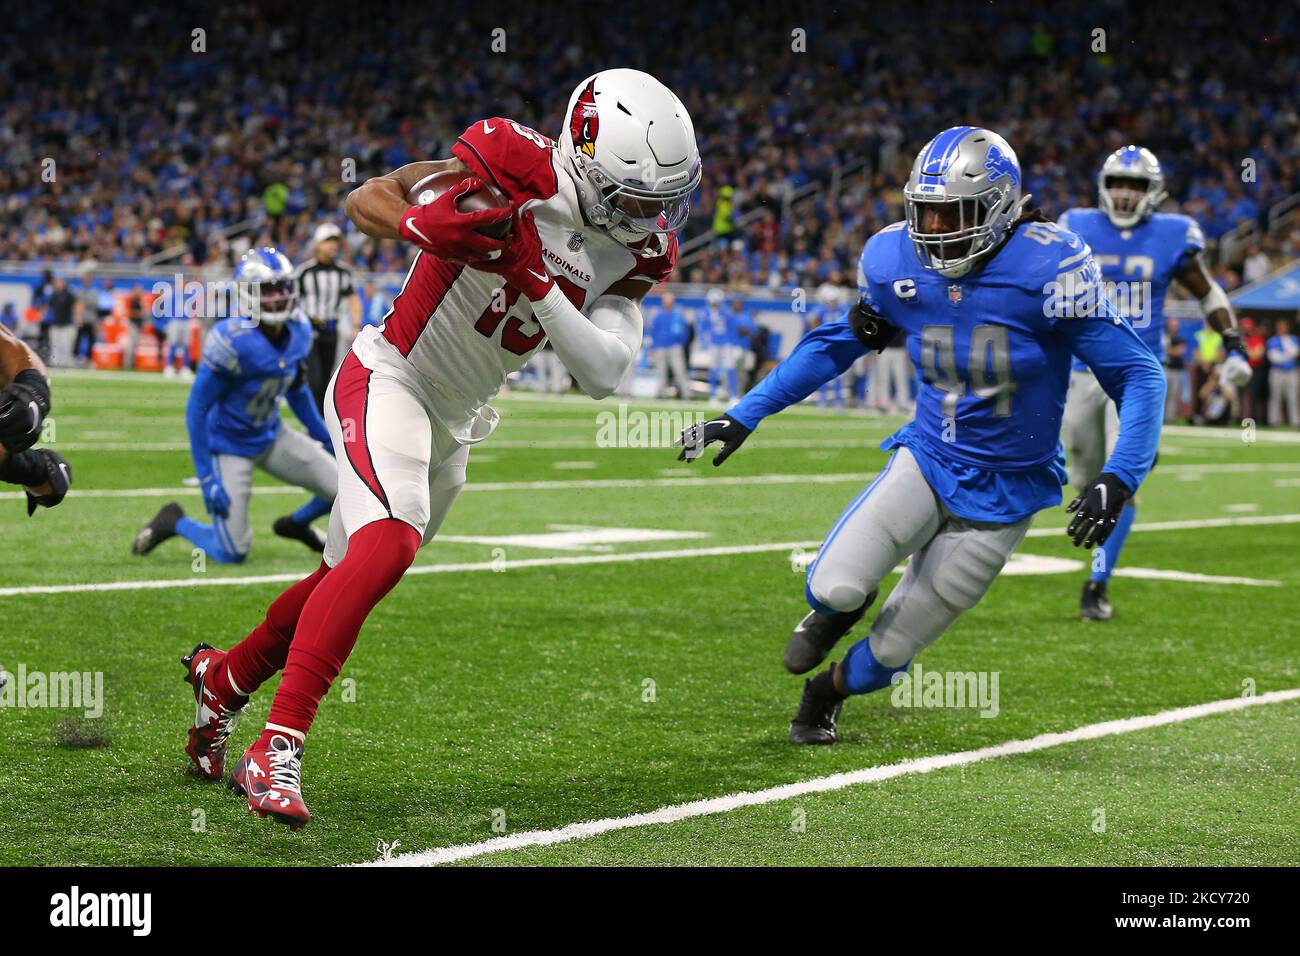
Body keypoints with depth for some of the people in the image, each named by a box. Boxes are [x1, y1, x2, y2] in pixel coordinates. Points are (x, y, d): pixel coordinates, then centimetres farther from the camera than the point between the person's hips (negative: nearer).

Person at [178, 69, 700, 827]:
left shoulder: (637, 250, -3)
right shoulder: (521, 172, -23)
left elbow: (605, 374, -12)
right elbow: (365, 199, -19)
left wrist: (538, 284, -25)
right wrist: (422, 226, -41)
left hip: (454, 422, 8)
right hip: (388, 377, -7)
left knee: (353, 573, 17)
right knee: (389, 544, -29)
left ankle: (224, 677, 41)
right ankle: (278, 750, -28)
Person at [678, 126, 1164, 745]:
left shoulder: (1047, 267, -21)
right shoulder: (897, 263, -8)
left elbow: (1139, 375, -15)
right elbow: (836, 345, 11)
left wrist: (1118, 479, -28)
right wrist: (742, 417, 9)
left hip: (1004, 491, -2)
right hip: (928, 457, 3)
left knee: (891, 648, 1)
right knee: (836, 589, -23)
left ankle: (829, 691, 38)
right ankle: (837, 607, 17)